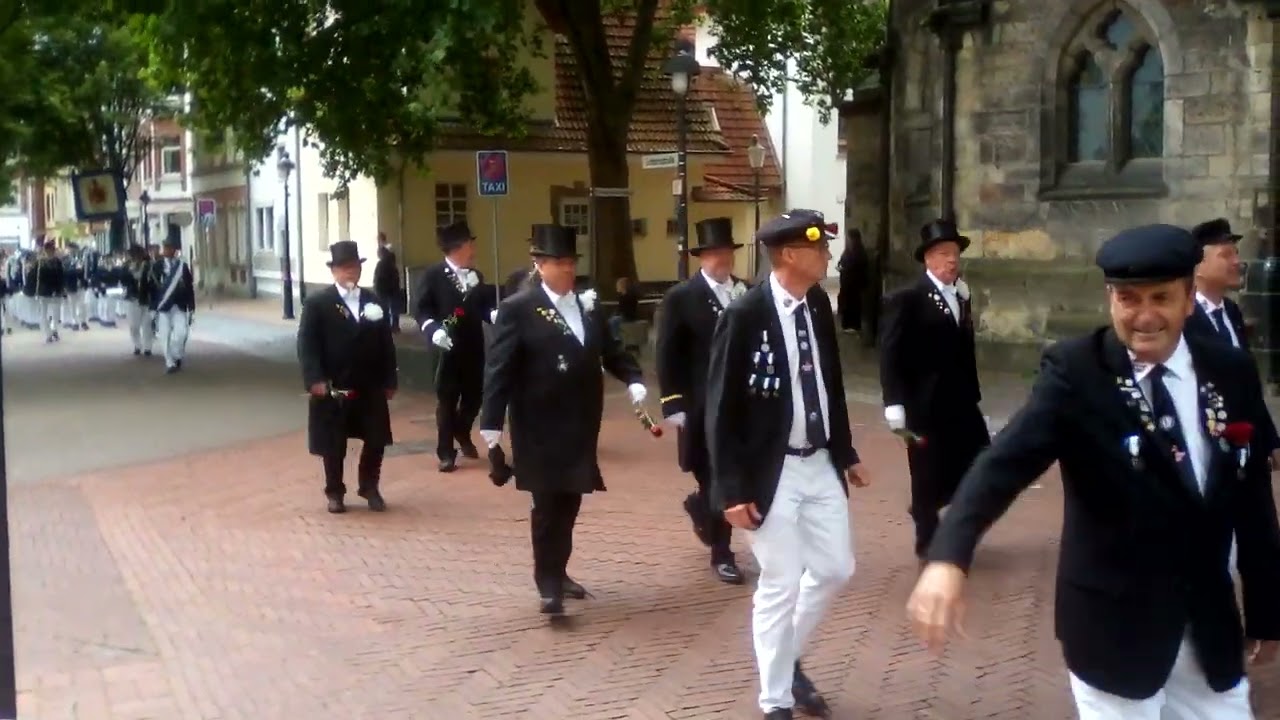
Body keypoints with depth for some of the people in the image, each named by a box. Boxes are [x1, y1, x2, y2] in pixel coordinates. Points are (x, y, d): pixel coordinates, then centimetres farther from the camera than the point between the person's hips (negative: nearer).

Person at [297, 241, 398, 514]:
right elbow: (307, 345, -9)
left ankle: (370, 488, 26)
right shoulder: (317, 303, -3)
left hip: (371, 388, 3)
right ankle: (335, 492, 24)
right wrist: (315, 379, -19)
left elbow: (386, 345, 8)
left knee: (376, 441, 7)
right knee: (333, 446, 7)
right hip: (332, 388, -3)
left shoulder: (375, 302, 8)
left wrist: (390, 381, 4)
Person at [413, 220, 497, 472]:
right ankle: (446, 453, 11)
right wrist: (434, 330, -26)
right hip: (449, 349, -5)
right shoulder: (433, 275, -4)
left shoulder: (476, 276, 12)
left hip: (474, 348, 5)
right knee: (447, 401, 2)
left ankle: (463, 435, 39)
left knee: (473, 397, 13)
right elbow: (422, 311, -8)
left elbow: (485, 307, 10)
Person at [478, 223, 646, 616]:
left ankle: (559, 572, 26)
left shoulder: (588, 306, 11)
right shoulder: (518, 308, -7)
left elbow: (610, 350, 17)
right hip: (541, 429, -5)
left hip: (580, 427, 6)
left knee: (569, 503, 12)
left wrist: (633, 379, -1)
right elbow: (499, 368, -12)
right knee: (548, 505, -2)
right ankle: (548, 583, 6)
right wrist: (491, 422, -18)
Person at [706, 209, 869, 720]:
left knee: (835, 569, 14)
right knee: (780, 586, 2)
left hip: (821, 464, 7)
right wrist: (732, 490, -17)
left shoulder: (819, 303, 2)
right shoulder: (744, 315, -18)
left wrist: (846, 454, 16)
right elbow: (721, 409, -15)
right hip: (772, 471, -7)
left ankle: (787, 659, 38)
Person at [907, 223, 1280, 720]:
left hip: (1211, 623, 4)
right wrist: (947, 558, -44)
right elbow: (1005, 462, -28)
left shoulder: (1232, 375, -1)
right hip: (1113, 621, -4)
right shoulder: (1075, 373, -14)